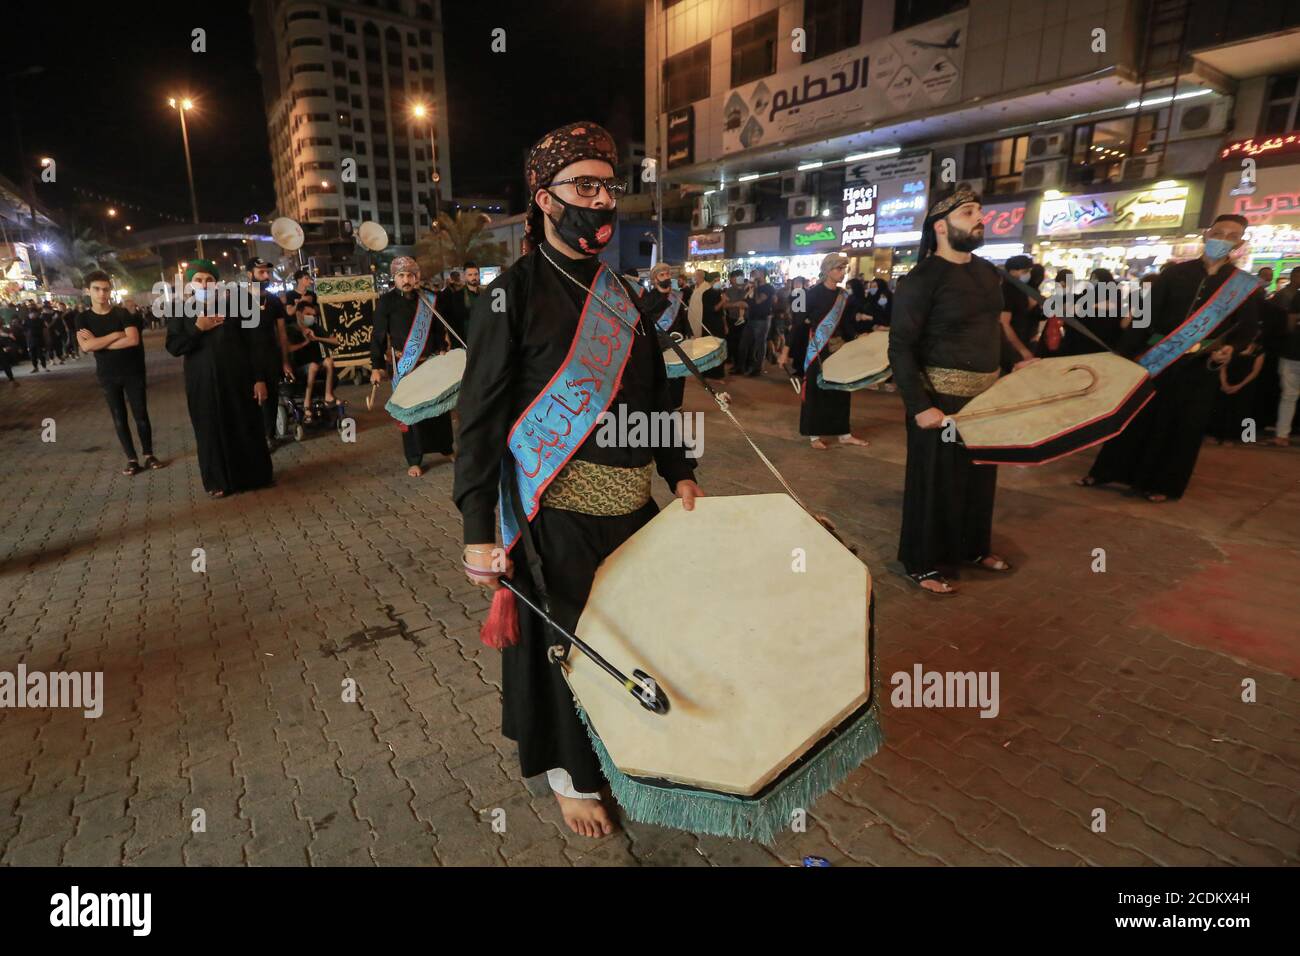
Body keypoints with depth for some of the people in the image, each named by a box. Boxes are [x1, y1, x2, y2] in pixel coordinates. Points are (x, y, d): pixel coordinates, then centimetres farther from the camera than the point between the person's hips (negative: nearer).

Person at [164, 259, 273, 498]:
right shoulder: (180, 311, 3)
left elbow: (249, 344, 2)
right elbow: (173, 347, -4)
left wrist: (258, 378, -5)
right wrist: (198, 328, -18)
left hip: (237, 378, 0)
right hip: (204, 383, 0)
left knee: (246, 428, 6)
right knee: (212, 432, 5)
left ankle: (254, 475, 20)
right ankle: (218, 481, 17)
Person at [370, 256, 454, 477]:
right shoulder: (387, 301, -5)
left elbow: (438, 329, 14)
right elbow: (378, 336, -3)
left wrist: (442, 350, 1)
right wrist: (376, 367, -6)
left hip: (432, 363, 3)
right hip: (405, 366, -3)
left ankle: (445, 448, 30)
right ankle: (414, 460, 13)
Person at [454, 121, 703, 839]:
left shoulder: (621, 293, 11)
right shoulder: (513, 295, -8)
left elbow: (652, 394, 16)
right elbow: (479, 417, -12)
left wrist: (679, 474, 10)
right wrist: (478, 531, -17)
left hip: (633, 504, 6)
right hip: (559, 511, -6)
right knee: (568, 642, 8)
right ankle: (571, 772, 33)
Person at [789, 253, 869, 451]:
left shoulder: (844, 296, 9)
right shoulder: (814, 293, -8)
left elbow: (847, 325, 11)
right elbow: (801, 321, -11)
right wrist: (789, 350, -14)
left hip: (839, 348, 6)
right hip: (817, 349, -6)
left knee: (841, 389, 8)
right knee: (816, 389, 0)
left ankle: (843, 433, 17)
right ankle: (814, 435, 8)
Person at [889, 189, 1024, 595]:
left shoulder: (988, 272, 9)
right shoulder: (921, 279, -16)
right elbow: (900, 348, -19)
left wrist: (1015, 362, 10)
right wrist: (919, 406, -24)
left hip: (986, 393, 8)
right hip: (942, 396, -8)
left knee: (980, 475, 18)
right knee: (936, 481, 1)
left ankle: (973, 548, 37)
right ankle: (921, 564, 16)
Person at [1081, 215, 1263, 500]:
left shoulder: (1246, 285, 4)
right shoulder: (1174, 273, 1)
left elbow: (1249, 327, 5)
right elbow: (1146, 315, -2)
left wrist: (1231, 347, -17)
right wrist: (1124, 354, -8)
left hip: (1200, 369, 1)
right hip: (1156, 358, 0)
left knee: (1184, 428, 5)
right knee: (1134, 417, 5)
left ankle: (1163, 484, 17)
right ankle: (1107, 471, 14)